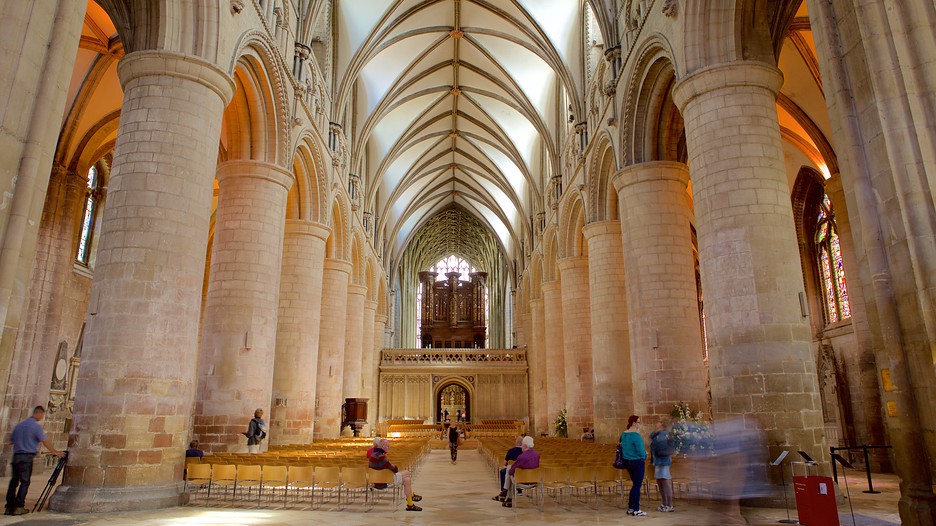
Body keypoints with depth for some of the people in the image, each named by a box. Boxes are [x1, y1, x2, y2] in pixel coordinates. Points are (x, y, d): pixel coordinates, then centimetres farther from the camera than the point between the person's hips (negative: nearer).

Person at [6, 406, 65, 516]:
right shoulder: (36, 426, -8)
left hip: (16, 456, 7)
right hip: (27, 457, -6)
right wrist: (56, 452, 3)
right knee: (25, 482, -1)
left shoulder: (19, 425, 13)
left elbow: (11, 440, 18)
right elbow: (45, 442, -7)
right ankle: (18, 507, -3)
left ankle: (9, 507, 11)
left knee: (14, 481, 10)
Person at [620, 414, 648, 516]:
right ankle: (636, 510, 9)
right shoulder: (636, 435, -20)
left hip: (627, 461, 8)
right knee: (637, 485, 3)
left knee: (635, 484, 18)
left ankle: (630, 508, 21)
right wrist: (645, 456, 3)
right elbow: (641, 451, -19)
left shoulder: (623, 434, 6)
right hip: (637, 462, -8)